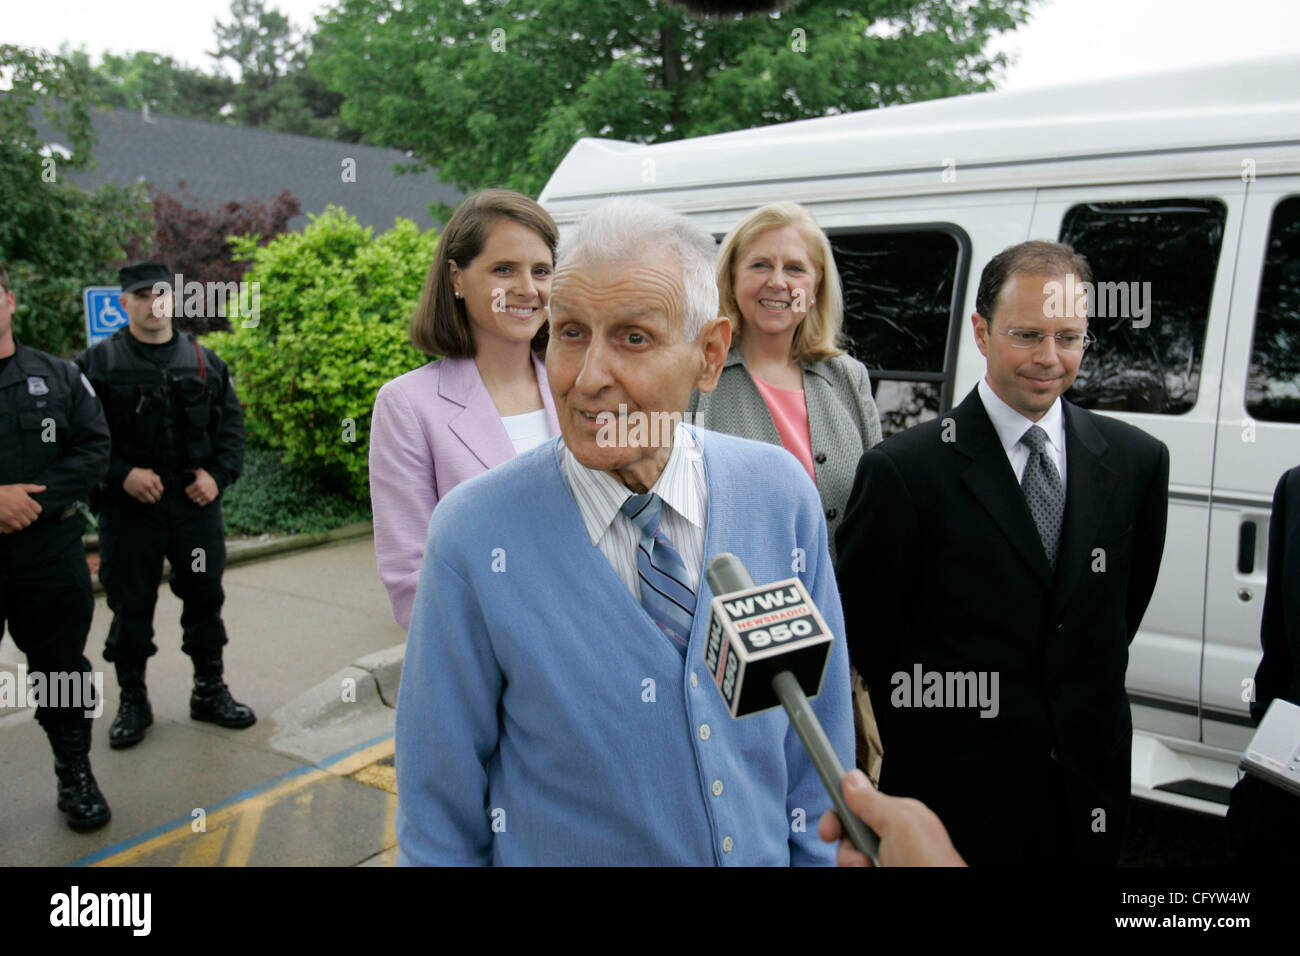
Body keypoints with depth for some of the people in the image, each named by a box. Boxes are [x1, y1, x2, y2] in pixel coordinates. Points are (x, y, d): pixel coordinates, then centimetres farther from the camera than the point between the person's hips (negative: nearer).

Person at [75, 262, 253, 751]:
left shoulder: (204, 361, 7)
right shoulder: (98, 363, 0)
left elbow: (231, 423, 9)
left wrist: (218, 474, -4)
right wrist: (122, 474, -15)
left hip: (196, 504, 2)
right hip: (128, 506, -2)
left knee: (204, 596, 9)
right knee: (131, 604, 6)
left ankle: (209, 691, 24)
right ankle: (133, 701, 22)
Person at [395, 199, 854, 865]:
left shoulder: (782, 494, -13)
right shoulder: (472, 537, -22)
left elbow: (818, 738, -4)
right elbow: (440, 814, -12)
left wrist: (819, 855, -2)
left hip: (767, 854, 3)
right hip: (561, 853, -2)